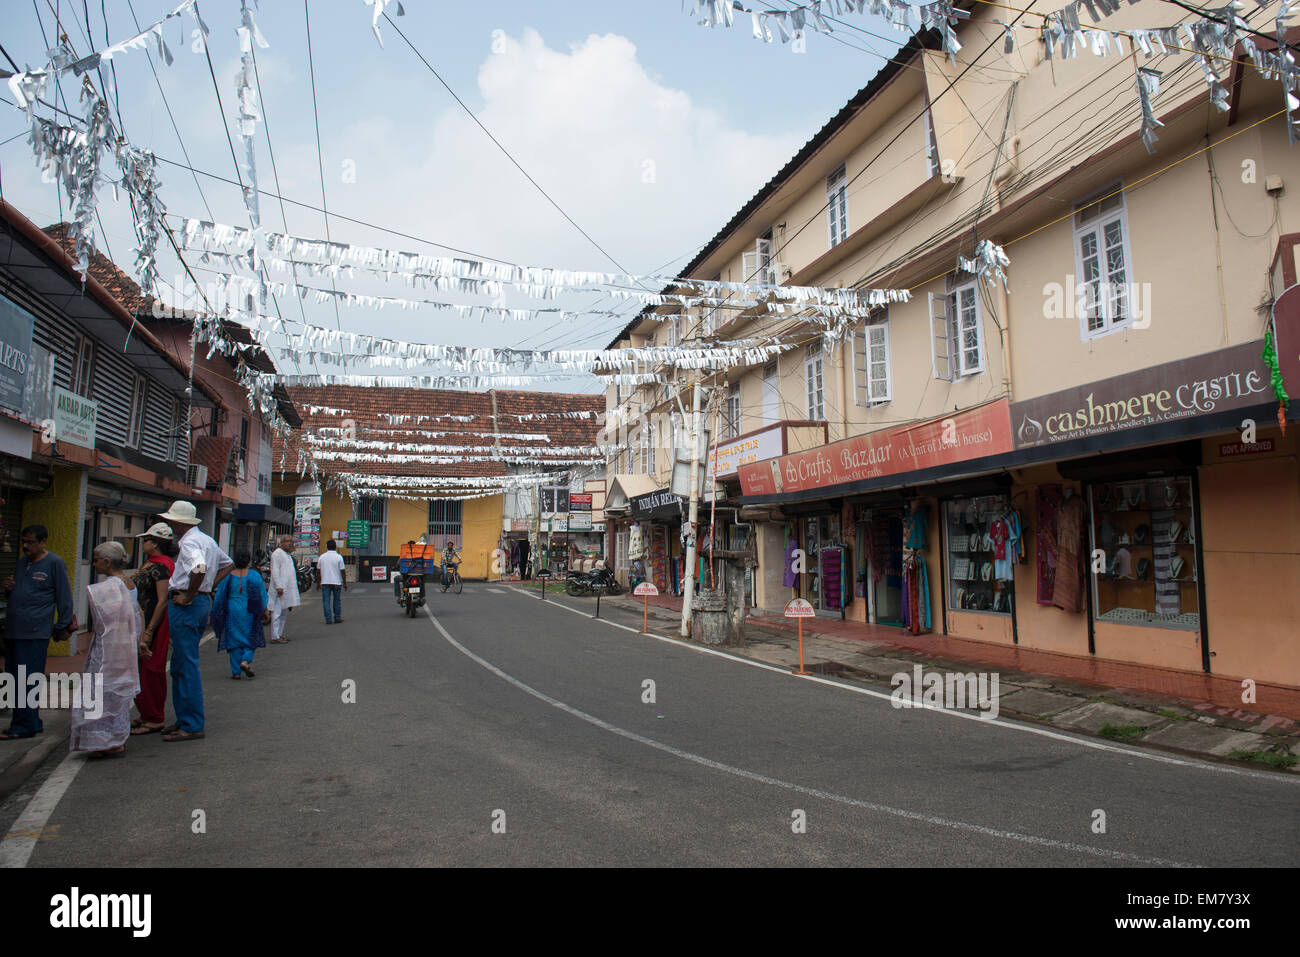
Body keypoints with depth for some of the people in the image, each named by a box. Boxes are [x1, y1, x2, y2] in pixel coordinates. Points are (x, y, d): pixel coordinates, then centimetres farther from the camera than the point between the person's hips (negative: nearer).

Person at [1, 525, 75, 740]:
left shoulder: (54, 563, -5)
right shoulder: (21, 561, 16)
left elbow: (65, 598, -5)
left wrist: (62, 627, -6)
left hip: (35, 632, -8)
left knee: (27, 680, -6)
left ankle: (24, 726, 1)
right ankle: (33, 722, 18)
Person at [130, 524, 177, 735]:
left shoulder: (161, 566, -17)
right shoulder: (149, 563, 14)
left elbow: (163, 601, -21)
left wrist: (148, 632, -22)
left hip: (155, 624, -10)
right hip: (141, 622, 10)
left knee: (150, 670, -4)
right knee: (141, 669, 14)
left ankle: (155, 720, 4)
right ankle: (146, 715, 24)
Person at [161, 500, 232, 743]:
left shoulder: (189, 542, -14)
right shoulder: (207, 540, 16)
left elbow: (200, 569, -32)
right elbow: (227, 564, 28)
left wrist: (188, 597, -21)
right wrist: (210, 587, 18)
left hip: (186, 606, -10)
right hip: (203, 600, 10)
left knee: (186, 666, -6)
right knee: (181, 665, 17)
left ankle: (192, 726, -2)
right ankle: (185, 720, 23)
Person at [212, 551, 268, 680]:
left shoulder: (227, 576, -2)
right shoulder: (254, 576, -5)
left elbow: (219, 596, 2)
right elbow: (262, 595, -2)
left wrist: (217, 614, 12)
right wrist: (266, 611, 6)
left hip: (231, 612, 1)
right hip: (249, 612, -1)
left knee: (233, 640, 8)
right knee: (251, 638, 12)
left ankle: (236, 672, 8)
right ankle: (245, 660, -12)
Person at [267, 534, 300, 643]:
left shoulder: (288, 555, 20)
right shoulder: (277, 554, -9)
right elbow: (275, 571, -16)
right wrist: (278, 586, -21)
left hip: (288, 588, 10)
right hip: (280, 588, -10)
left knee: (284, 613, 13)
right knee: (277, 612, -8)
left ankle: (280, 634, 20)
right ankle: (275, 637, -8)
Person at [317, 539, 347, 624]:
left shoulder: (321, 557, 3)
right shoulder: (339, 557, -5)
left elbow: (318, 570, 8)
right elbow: (342, 571, -6)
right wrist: (345, 583, 2)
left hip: (325, 582, 1)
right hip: (336, 582, -1)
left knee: (326, 601, 3)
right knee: (337, 600, 11)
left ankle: (328, 619, 0)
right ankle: (337, 618, 15)